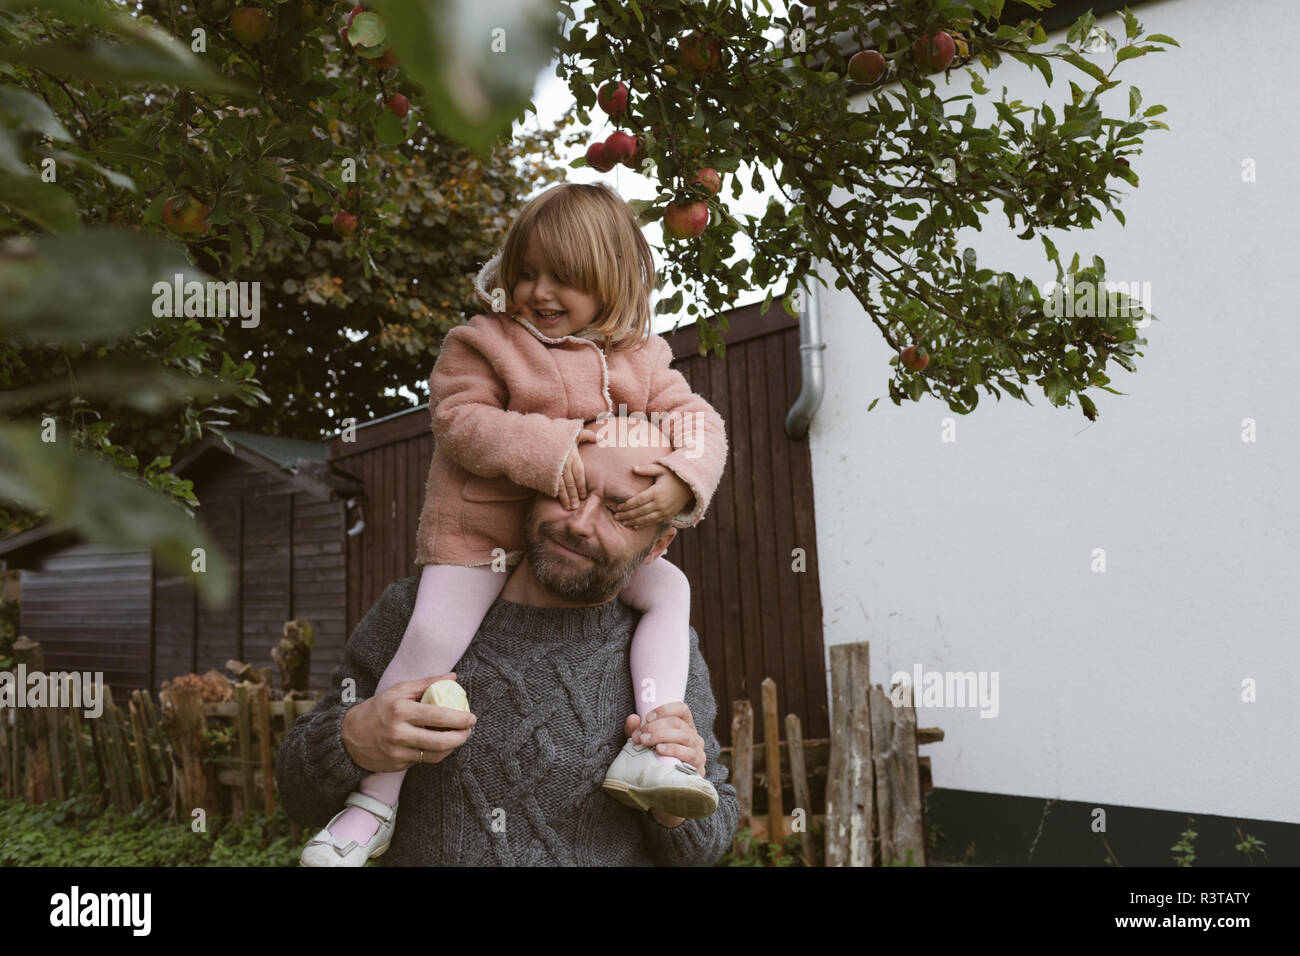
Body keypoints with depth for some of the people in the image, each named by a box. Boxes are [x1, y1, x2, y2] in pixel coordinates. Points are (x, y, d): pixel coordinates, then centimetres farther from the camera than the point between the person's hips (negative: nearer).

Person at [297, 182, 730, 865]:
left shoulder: (640, 360, 6)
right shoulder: (483, 344, -2)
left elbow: (697, 421, -3)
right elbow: (459, 420, -14)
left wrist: (680, 480, -26)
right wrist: (543, 445, -29)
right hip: (484, 532, -3)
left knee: (669, 588, -10)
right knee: (431, 636, -19)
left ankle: (650, 748, -13)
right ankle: (373, 803, -5)